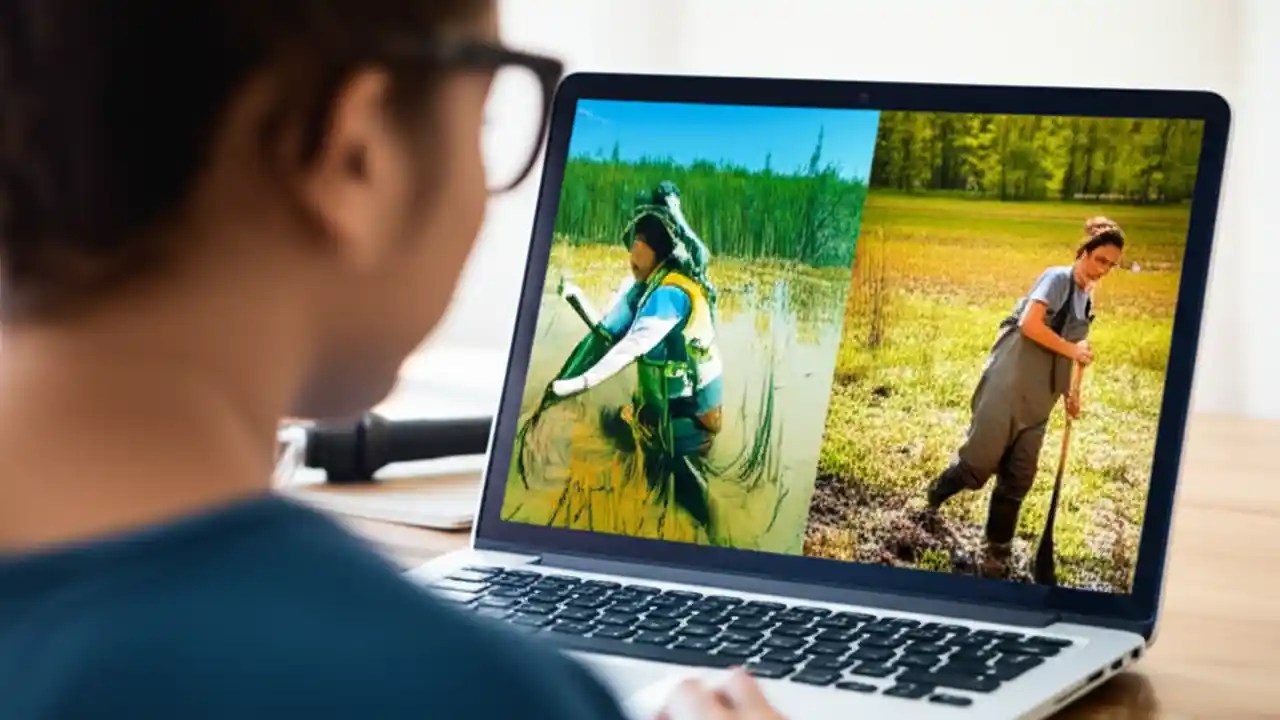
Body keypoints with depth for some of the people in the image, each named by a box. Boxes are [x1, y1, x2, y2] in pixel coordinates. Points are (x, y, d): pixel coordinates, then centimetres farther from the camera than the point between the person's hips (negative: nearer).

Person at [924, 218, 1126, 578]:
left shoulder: (1086, 298, 17)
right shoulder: (1057, 278, -5)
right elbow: (1030, 324, -18)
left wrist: (1069, 392, 11)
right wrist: (1073, 350, -13)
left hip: (1039, 395, 7)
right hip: (1011, 380, -7)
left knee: (1018, 477, 4)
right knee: (982, 458, -9)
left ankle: (996, 553, 10)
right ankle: (933, 499, 16)